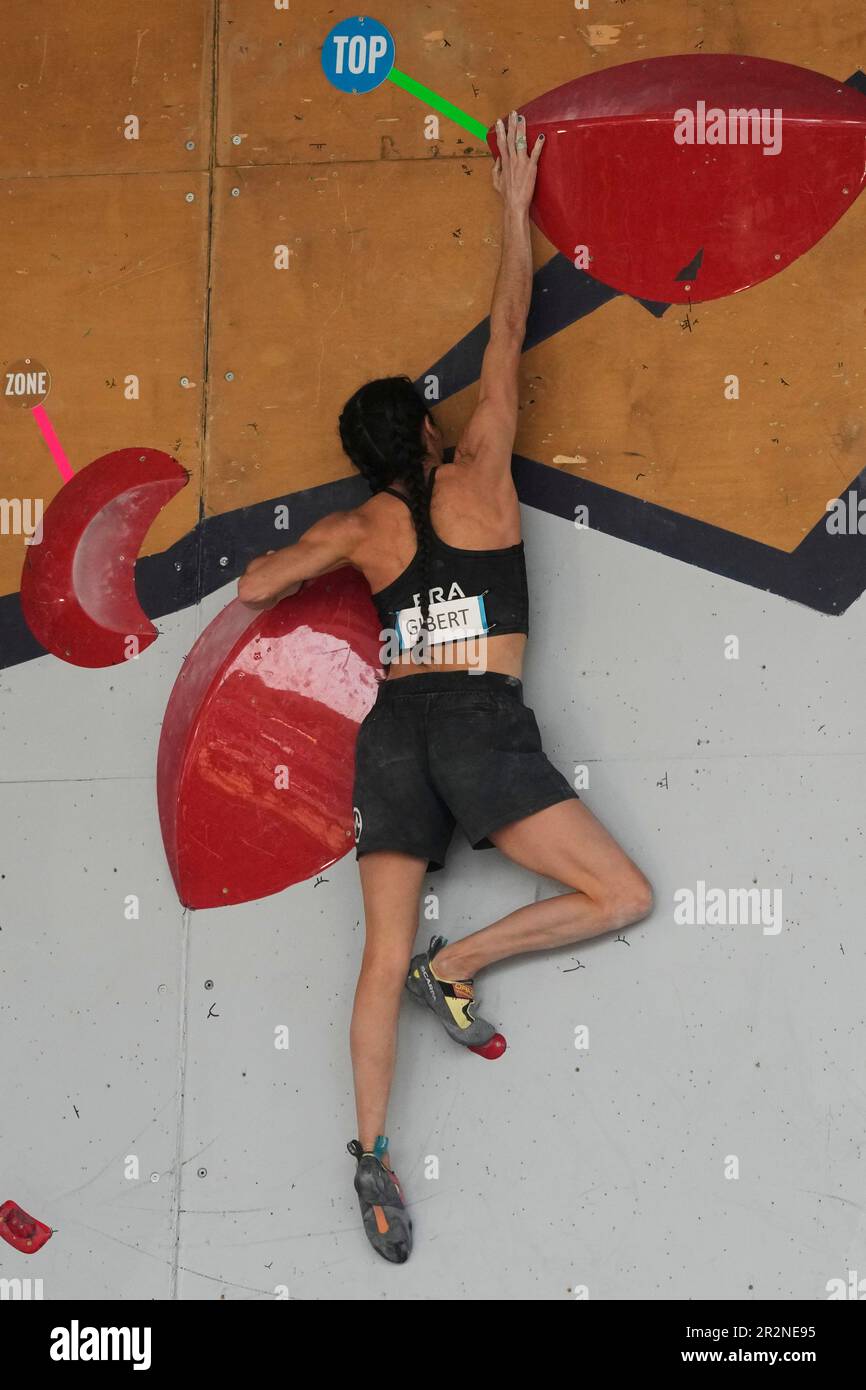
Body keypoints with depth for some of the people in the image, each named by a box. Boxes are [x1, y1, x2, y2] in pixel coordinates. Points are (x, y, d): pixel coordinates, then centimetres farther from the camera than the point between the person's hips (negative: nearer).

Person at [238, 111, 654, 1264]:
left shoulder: (359, 528, 14)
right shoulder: (479, 476, 7)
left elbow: (255, 586, 15)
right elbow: (508, 333, 12)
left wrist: (324, 561, 33)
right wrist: (516, 204, 20)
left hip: (392, 735, 5)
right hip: (483, 726, -5)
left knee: (384, 953, 3)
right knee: (623, 896, 0)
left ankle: (373, 1151, -6)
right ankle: (459, 966, -4)